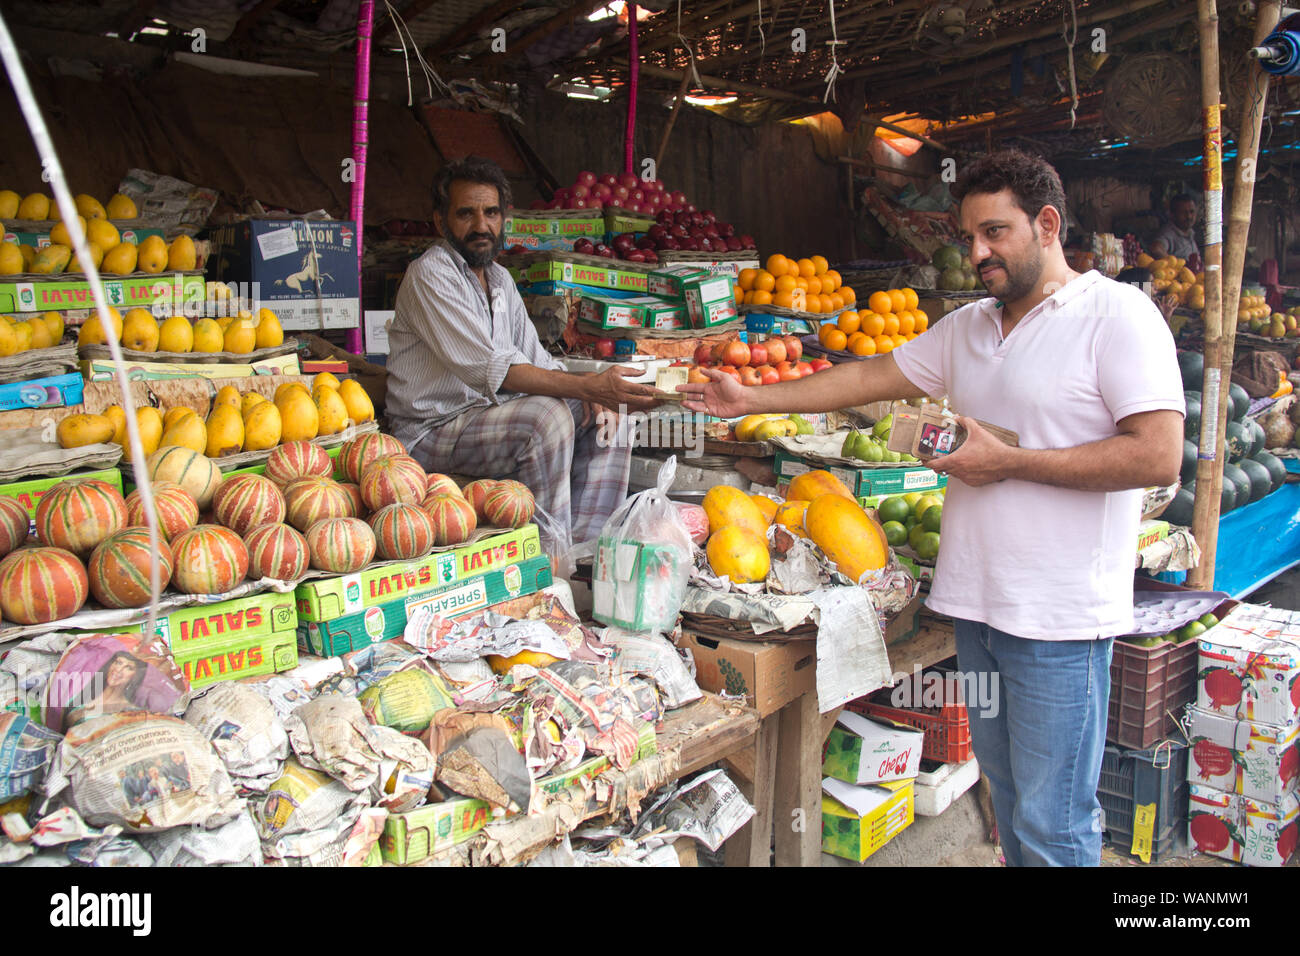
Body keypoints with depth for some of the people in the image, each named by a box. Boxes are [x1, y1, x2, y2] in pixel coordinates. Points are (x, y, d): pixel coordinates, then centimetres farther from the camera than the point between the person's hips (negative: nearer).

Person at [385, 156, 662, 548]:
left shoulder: (500, 279, 14)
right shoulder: (430, 274, -14)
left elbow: (536, 360, 15)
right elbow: (489, 369, -26)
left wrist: (583, 391, -8)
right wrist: (588, 386, -32)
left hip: (491, 413, 9)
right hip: (434, 433, -9)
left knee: (608, 412, -2)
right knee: (547, 414, -31)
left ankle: (585, 543, -10)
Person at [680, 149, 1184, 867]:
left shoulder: (1117, 314, -8)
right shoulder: (968, 327, 14)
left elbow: (1157, 457, -17)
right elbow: (872, 376, 18)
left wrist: (1011, 462, -16)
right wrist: (750, 399, 15)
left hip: (1059, 618, -7)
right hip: (975, 602, 7)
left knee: (1051, 825, 0)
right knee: (1008, 800, 18)